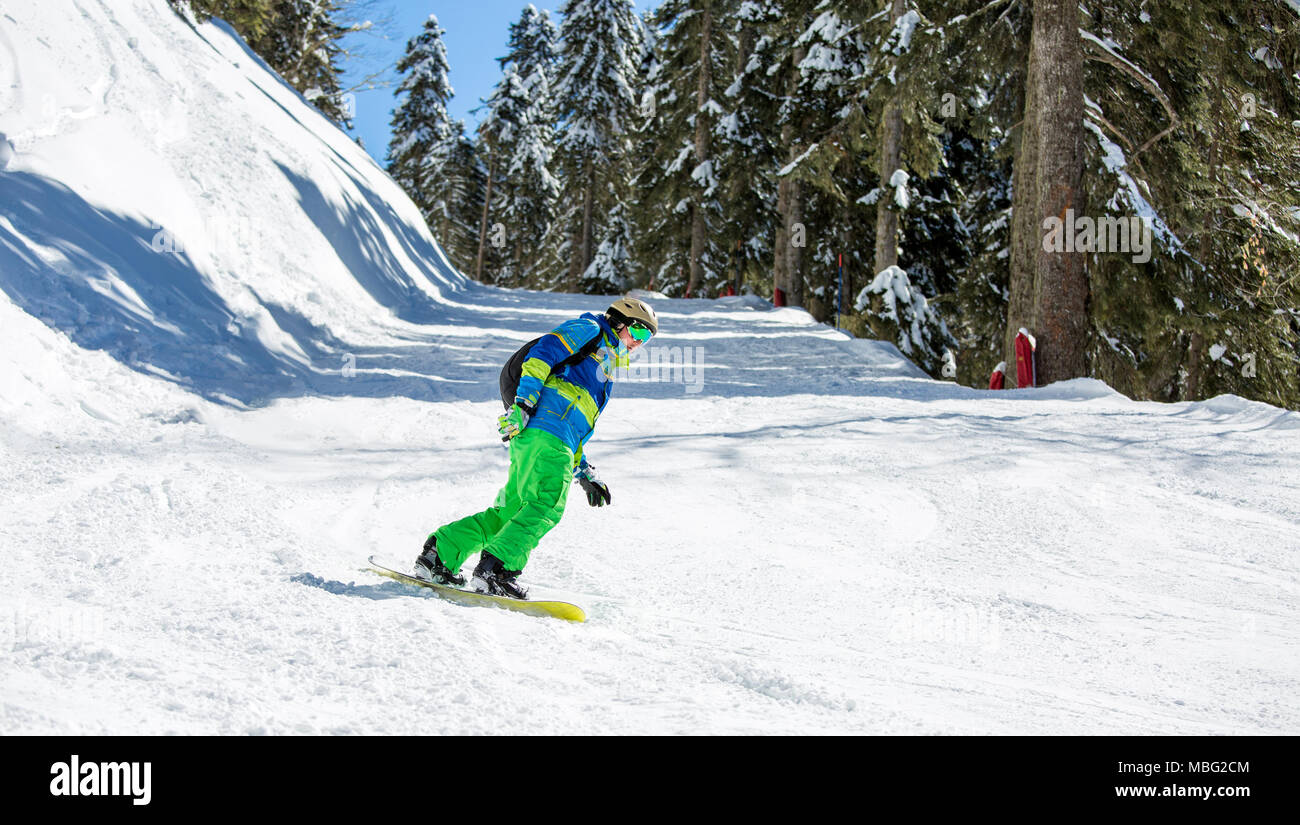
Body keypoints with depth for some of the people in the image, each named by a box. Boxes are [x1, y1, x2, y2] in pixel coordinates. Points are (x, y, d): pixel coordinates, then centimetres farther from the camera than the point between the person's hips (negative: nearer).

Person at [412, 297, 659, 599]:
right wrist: (523, 403, -17)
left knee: (509, 513, 4)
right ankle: (497, 568, -29)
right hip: (543, 425, -9)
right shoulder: (588, 330, 11)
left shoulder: (602, 369, 37)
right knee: (547, 505, -22)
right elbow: (542, 353, -6)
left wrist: (585, 474, 27)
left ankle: (440, 555, 6)